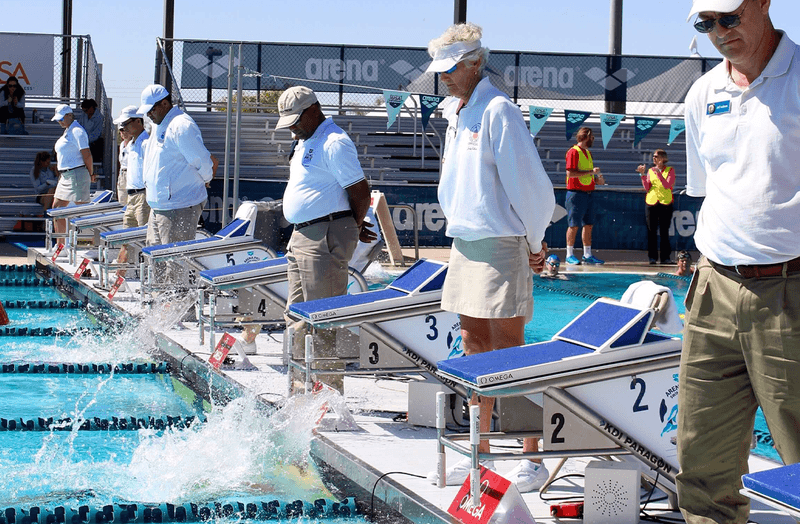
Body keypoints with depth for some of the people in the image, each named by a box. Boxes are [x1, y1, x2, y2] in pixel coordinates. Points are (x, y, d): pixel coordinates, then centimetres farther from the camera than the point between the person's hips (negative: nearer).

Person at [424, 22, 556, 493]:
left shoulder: (498, 111, -14)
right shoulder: (456, 114, 14)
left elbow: (530, 183, -14)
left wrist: (534, 242, -6)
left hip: (500, 247, -9)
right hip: (465, 244, 9)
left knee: (508, 354, -8)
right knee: (475, 349, 11)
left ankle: (532, 460, -3)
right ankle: (480, 455, 18)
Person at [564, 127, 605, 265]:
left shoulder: (588, 153, 19)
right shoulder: (574, 152, -9)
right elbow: (570, 173, -19)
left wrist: (597, 180, 9)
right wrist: (591, 172, -17)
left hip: (589, 193, 8)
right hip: (576, 193, -8)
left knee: (588, 225, 8)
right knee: (574, 225, -5)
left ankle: (587, 255, 12)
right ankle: (570, 255, -1)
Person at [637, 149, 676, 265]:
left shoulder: (670, 170, 3)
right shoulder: (650, 171, 10)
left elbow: (667, 185, -12)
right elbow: (647, 188, 2)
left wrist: (658, 173, -18)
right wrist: (642, 175, -7)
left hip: (665, 203, -2)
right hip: (651, 202, 2)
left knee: (664, 231, -1)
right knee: (652, 230, 1)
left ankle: (665, 257, 3)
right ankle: (652, 256, 6)